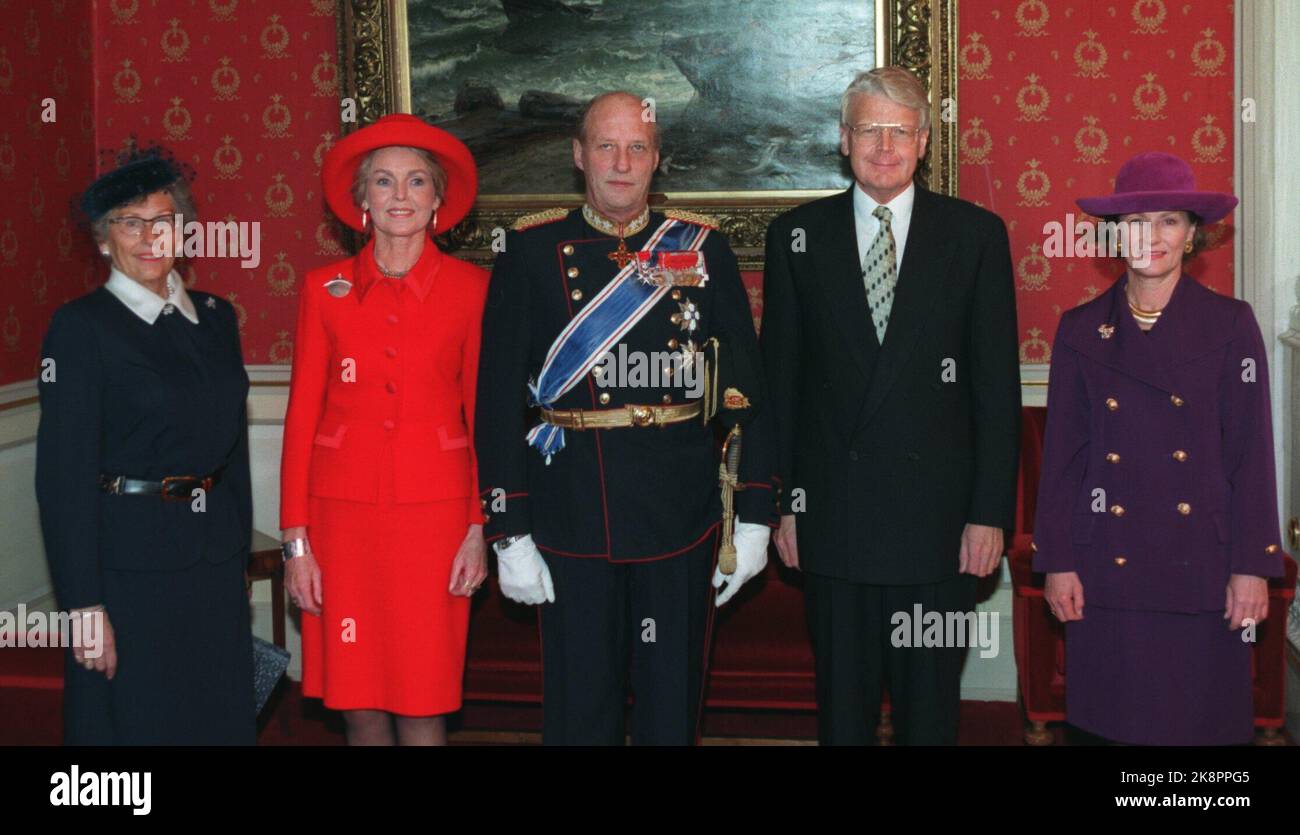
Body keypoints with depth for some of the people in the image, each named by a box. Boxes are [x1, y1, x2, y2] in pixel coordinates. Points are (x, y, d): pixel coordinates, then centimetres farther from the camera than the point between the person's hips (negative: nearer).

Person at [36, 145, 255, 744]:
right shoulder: (81, 326, -8)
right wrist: (84, 605, -15)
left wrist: (239, 555, 10)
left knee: (222, 718, 13)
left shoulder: (215, 317, 9)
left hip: (215, 560, 5)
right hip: (130, 563, -5)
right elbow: (63, 476, -11)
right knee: (135, 722, 5)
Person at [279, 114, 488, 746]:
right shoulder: (325, 289, 4)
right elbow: (301, 415, 4)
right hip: (343, 507, 1)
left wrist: (479, 529, -3)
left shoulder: (470, 287, 2)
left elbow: (482, 414, 4)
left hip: (433, 510, -1)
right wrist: (296, 541, -1)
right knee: (360, 709, 6)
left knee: (422, 710, 0)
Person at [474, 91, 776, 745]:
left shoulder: (703, 249, 5)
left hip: (679, 515, 1)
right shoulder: (531, 251, 1)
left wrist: (753, 516, 1)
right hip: (570, 518, -1)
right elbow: (499, 399, -1)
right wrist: (509, 533, -5)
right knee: (578, 711, 8)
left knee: (673, 704, 11)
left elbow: (743, 389, 5)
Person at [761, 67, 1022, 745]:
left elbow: (997, 382, 0)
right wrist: (783, 501, 2)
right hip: (832, 509, 1)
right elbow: (779, 379, 6)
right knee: (842, 705, 11)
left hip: (938, 512, -1)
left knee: (931, 705, 10)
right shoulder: (796, 236, 4)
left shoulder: (977, 234, 1)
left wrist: (991, 512, -5)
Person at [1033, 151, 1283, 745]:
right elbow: (1061, 456, 5)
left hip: (1200, 566, -1)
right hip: (1107, 570, 1)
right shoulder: (1081, 330, 5)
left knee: (1200, 718, 5)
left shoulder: (1231, 325, 1)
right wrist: (1057, 563, 0)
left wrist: (1252, 566, -5)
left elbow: (1251, 453, 0)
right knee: (1115, 720, 5)